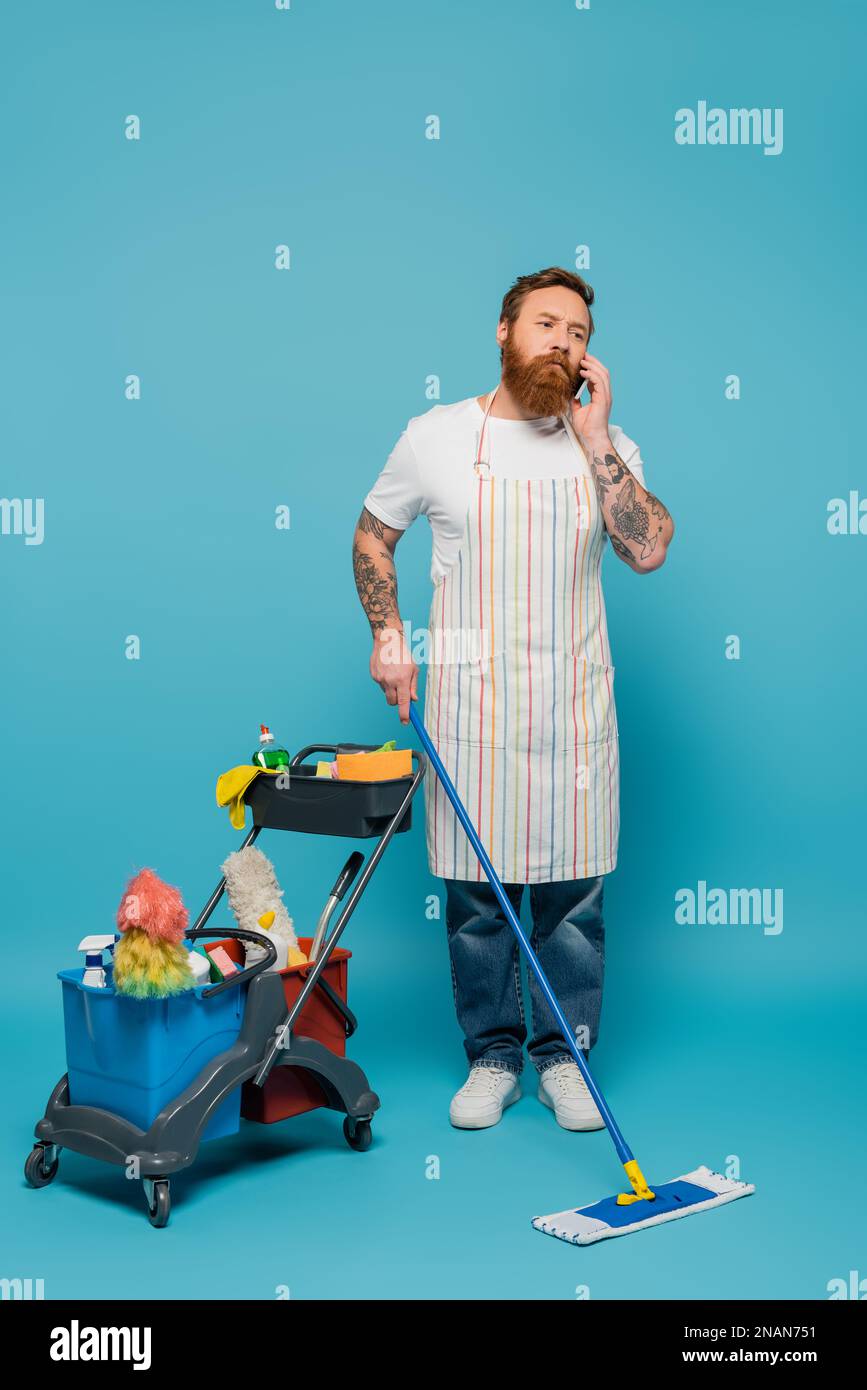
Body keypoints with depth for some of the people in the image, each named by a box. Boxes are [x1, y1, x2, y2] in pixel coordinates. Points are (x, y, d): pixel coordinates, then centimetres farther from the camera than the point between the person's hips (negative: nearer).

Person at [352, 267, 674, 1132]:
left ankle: (564, 1055, 22)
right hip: (468, 699, -1)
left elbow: (649, 550, -12)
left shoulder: (604, 443, 3)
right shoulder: (437, 436, 1)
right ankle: (492, 1058, 21)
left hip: (574, 701, 1)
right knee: (474, 890, 6)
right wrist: (387, 634, 1)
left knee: (572, 888, 6)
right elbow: (372, 533, 13)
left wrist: (592, 437, -12)